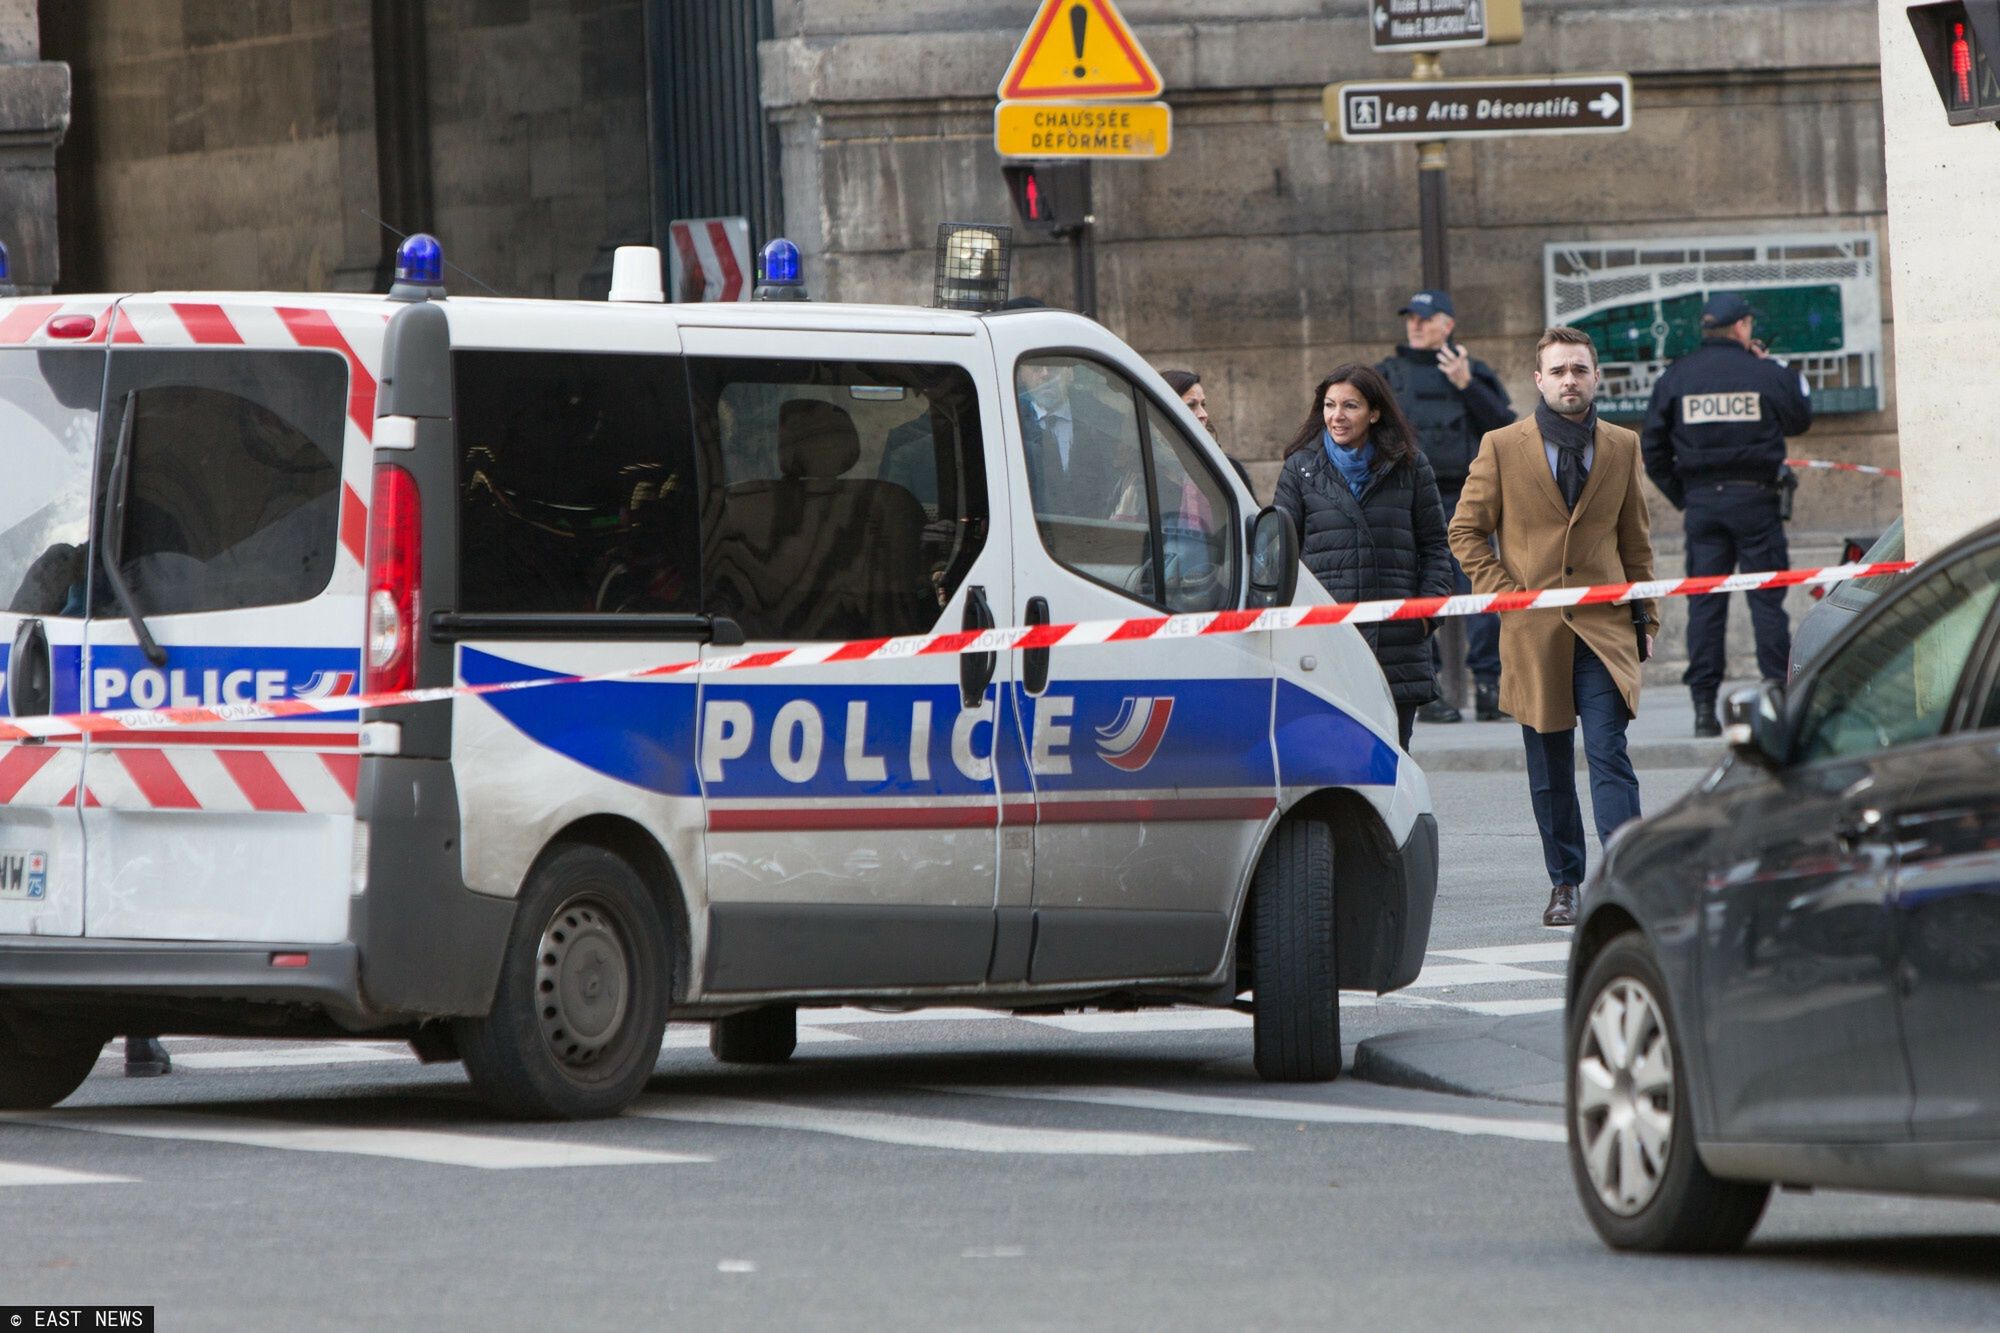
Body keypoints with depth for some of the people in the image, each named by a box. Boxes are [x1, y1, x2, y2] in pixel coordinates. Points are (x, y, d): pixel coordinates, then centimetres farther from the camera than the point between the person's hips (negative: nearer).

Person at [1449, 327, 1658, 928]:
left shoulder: (1622, 448, 9)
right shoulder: (1502, 448, 3)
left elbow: (1634, 539, 16)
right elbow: (1466, 530, 7)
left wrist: (1645, 617, 11)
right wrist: (1501, 592, -4)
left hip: (1604, 629, 0)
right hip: (1533, 631, 0)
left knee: (1609, 755, -12)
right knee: (1549, 770, 6)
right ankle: (1564, 884, 18)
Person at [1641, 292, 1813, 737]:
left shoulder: (1675, 377, 4)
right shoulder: (1766, 374, -3)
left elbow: (1653, 450, 4)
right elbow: (1800, 419, 12)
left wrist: (1680, 499, 12)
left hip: (1700, 500, 2)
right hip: (1754, 499, -2)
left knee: (1704, 602, 3)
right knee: (1766, 598, 2)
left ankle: (1703, 704, -2)